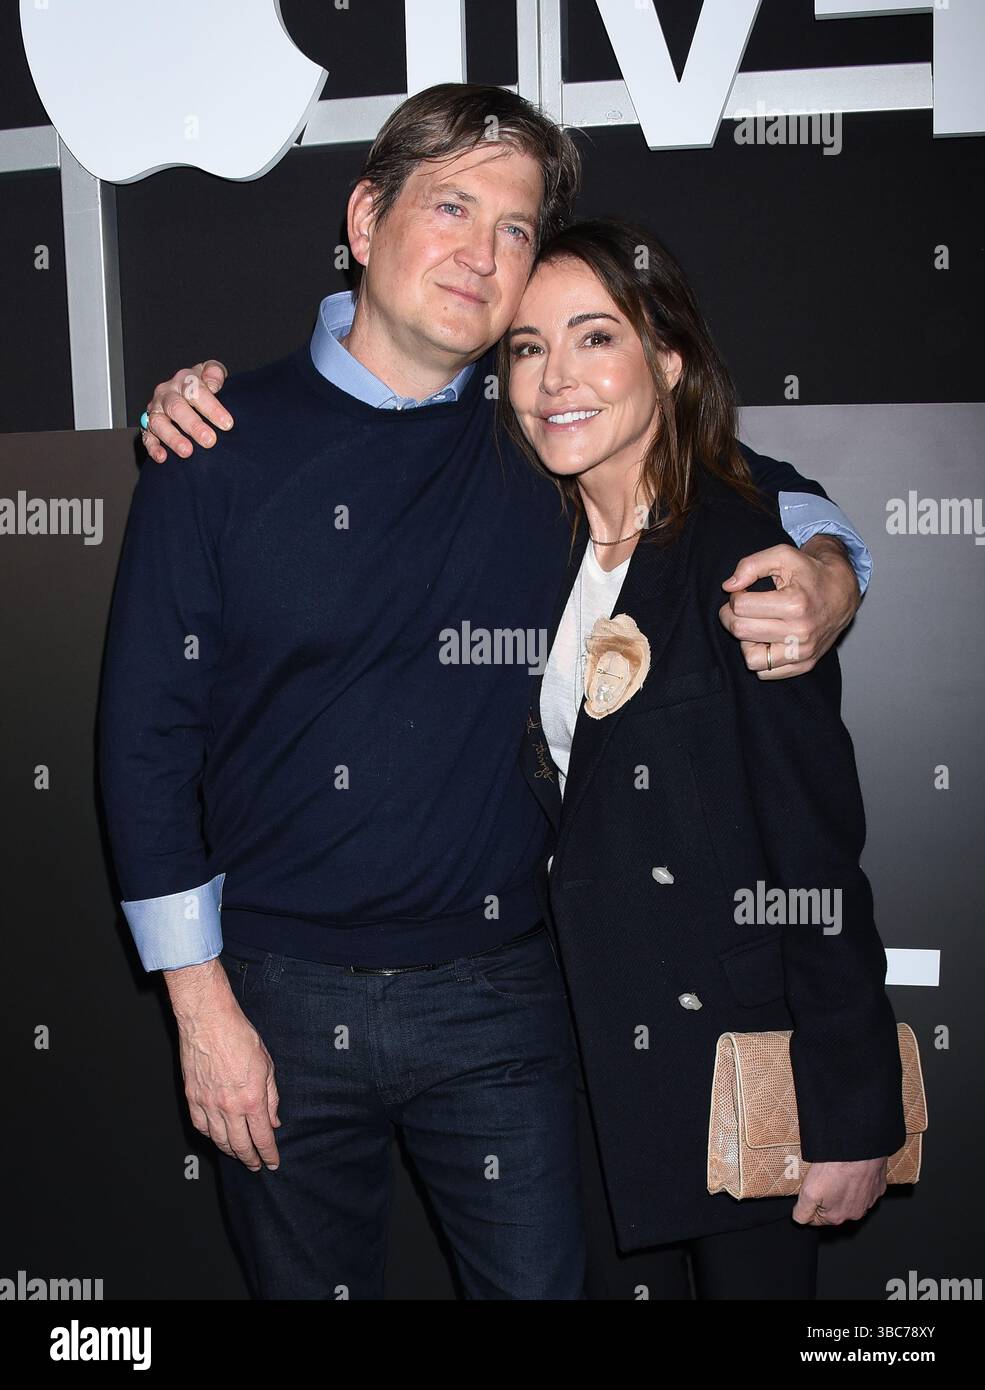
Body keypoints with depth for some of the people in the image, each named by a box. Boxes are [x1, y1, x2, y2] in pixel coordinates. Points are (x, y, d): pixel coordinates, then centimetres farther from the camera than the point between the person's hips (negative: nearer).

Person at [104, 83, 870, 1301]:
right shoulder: (226, 446, -6)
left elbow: (771, 490, 13)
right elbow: (147, 733, -4)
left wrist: (828, 578, -11)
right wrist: (202, 1007, -5)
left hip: (499, 987, 1)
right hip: (283, 996, -1)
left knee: (541, 1281, 13)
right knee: (307, 1281, 18)